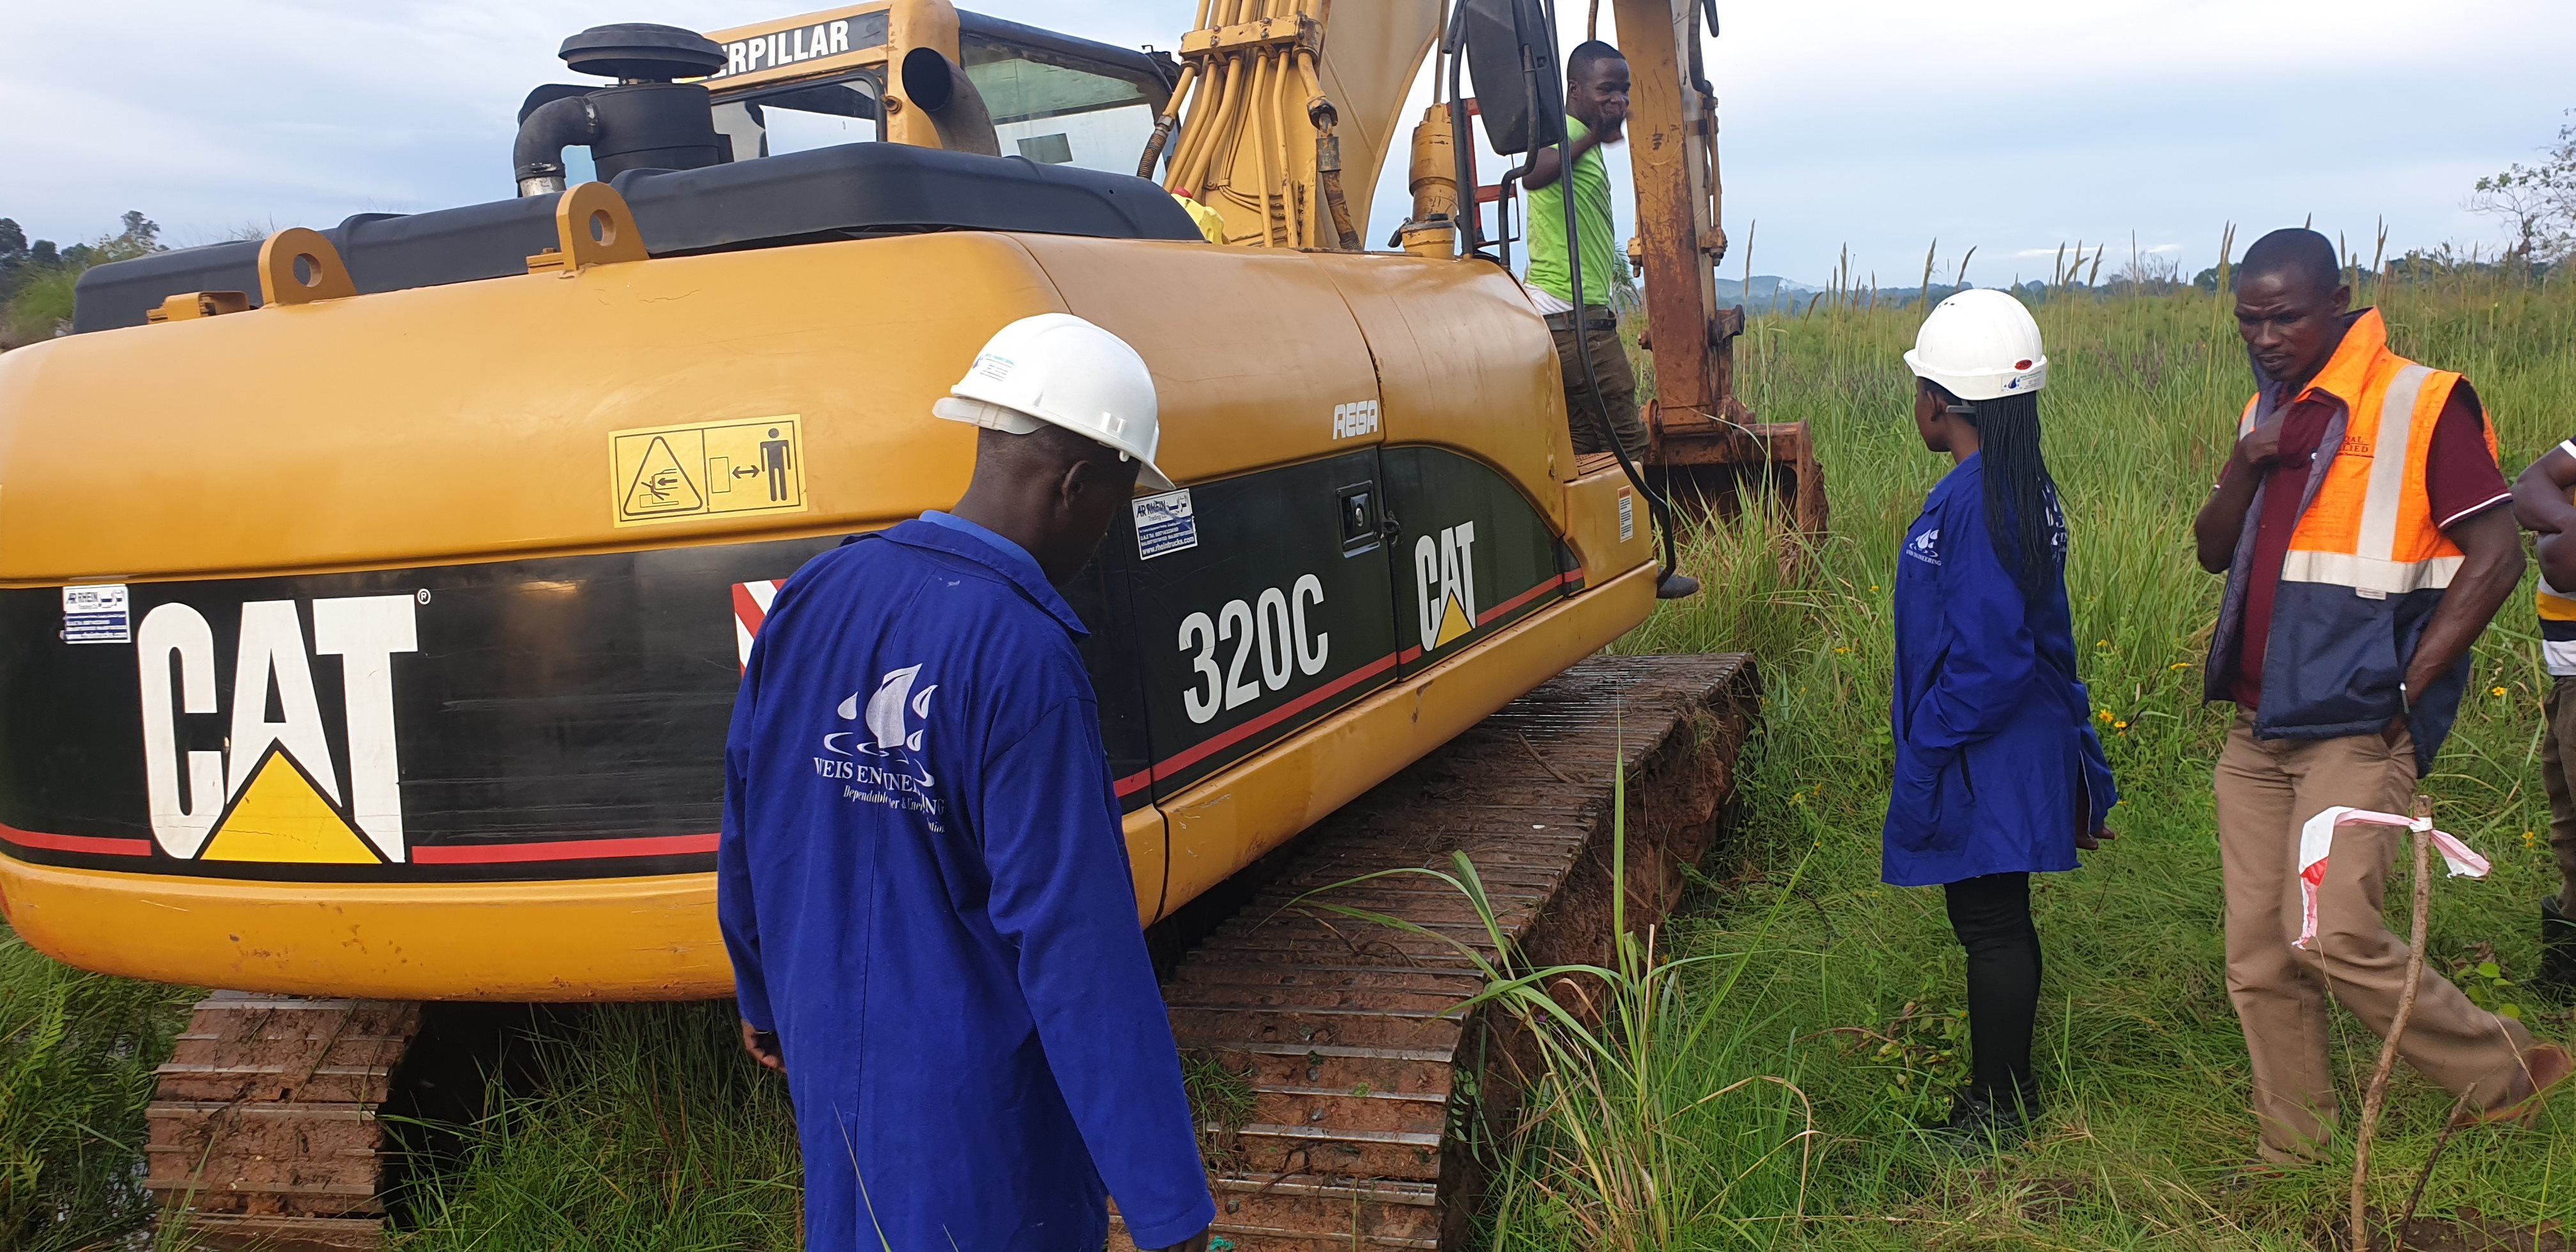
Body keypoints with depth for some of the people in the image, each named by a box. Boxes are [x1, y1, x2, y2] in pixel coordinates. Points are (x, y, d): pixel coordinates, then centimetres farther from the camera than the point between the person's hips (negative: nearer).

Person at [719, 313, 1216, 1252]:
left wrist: (766, 996, 28)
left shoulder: (812, 600, -1)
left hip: (830, 1060, 7)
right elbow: (1078, 946, -24)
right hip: (981, 1119, -7)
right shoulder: (1022, 657, -23)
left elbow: (747, 832, 11)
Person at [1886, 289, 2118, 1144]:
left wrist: (1926, 758, -18)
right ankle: (2006, 1089, 30)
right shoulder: (2024, 488, 9)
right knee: (1997, 922, 18)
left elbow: (1983, 657, -25)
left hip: (1986, 760, -10)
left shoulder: (1973, 503, -22)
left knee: (1990, 925, 1)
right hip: (2020, 745, 10)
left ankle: (1996, 1113, 12)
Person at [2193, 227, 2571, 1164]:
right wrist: (2245, 466, -6)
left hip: (2357, 729, -7)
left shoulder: (2422, 405, -7)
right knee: (2258, 956, 7)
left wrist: (2409, 686, -14)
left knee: (2331, 936, -16)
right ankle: (2292, 1157, 20)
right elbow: (2213, 553, 12)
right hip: (2257, 733, 7)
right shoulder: (2266, 412, 14)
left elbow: (2496, 554, -11)